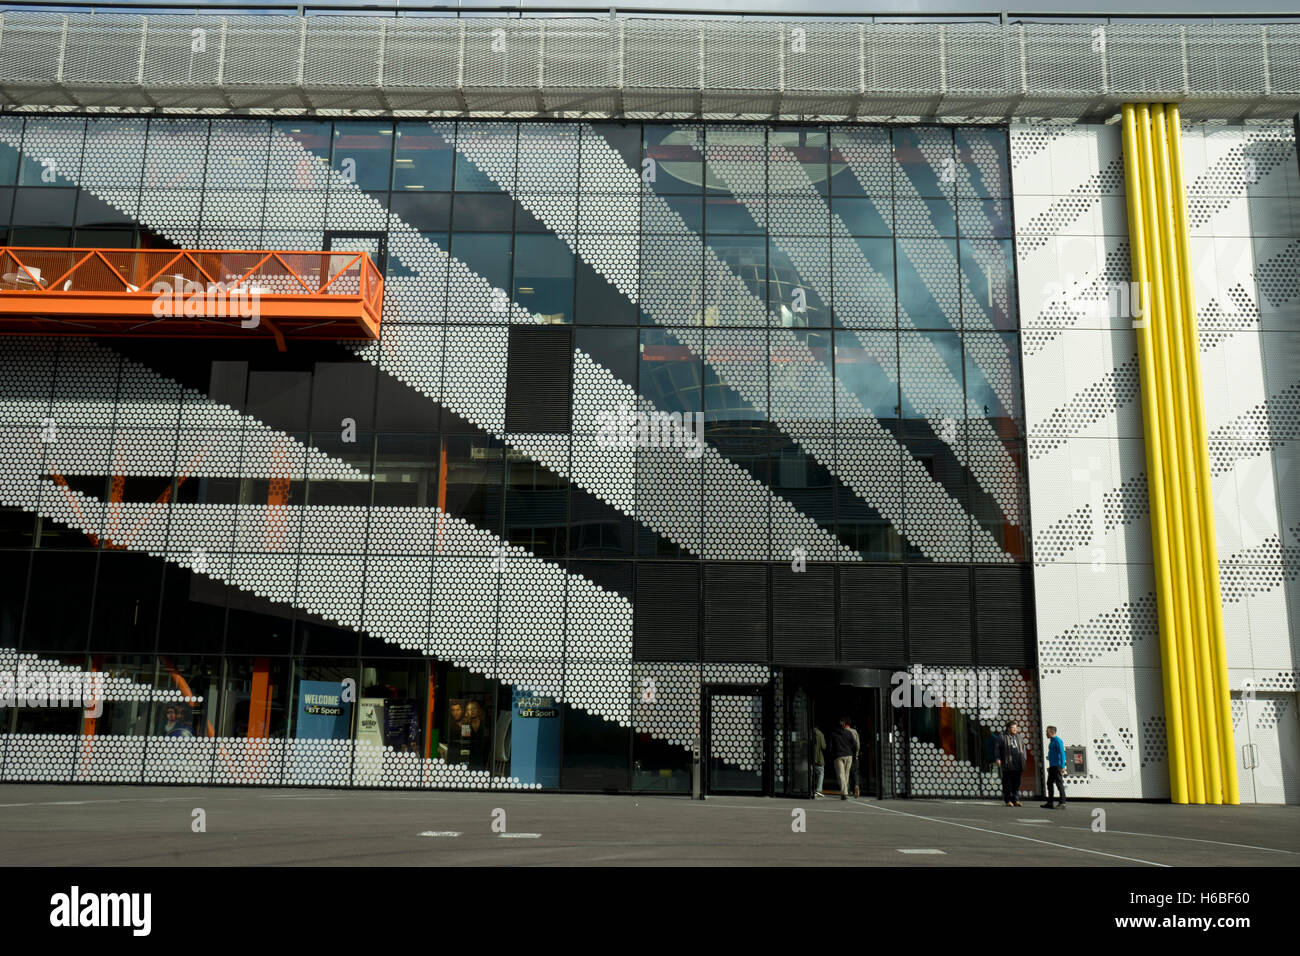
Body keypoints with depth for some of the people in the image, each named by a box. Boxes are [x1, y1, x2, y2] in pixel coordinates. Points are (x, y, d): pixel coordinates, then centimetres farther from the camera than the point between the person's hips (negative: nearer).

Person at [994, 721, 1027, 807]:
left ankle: (1016, 800, 11)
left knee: (1017, 783, 5)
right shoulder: (1002, 737, 2)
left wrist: (1023, 758, 13)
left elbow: (1023, 747, 22)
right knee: (1007, 783, -2)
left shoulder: (1018, 737, 15)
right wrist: (998, 758, -6)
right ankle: (1008, 800, 2)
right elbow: (998, 748, 2)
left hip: (1017, 764, 4)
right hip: (1008, 764, -4)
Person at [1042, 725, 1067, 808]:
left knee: (1059, 784, -7)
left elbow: (1062, 754, -18)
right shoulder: (1052, 741, 18)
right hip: (1052, 766, 10)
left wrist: (1062, 767, -23)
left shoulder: (1057, 740, -11)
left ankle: (1062, 803, -4)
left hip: (1057, 766, -10)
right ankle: (1049, 803, 11)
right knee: (1049, 784, 8)